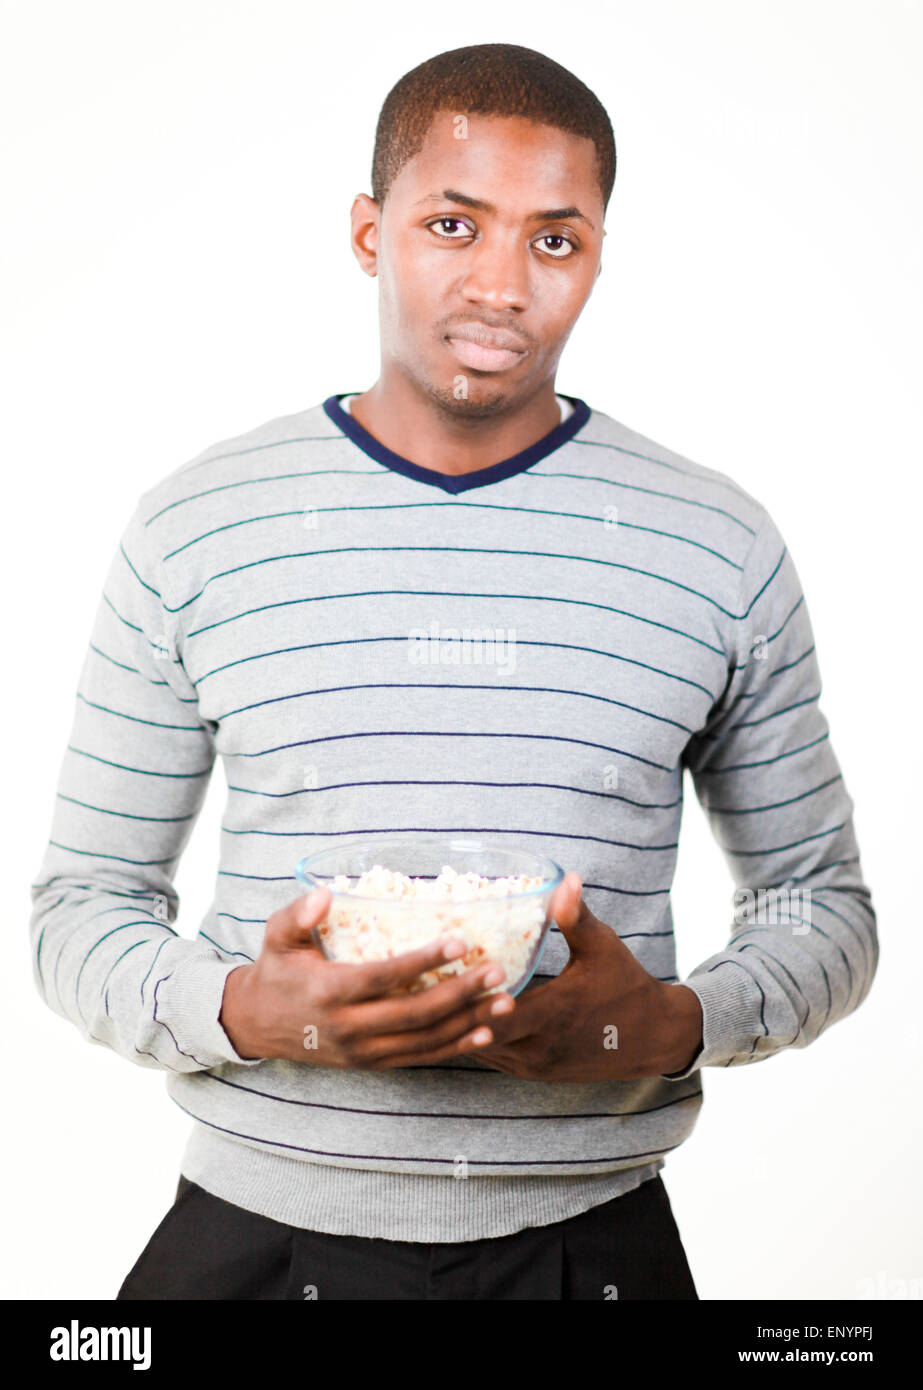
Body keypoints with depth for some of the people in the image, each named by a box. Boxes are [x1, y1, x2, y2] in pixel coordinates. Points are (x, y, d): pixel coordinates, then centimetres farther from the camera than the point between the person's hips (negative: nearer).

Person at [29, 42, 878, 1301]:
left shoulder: (719, 549, -2)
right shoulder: (193, 531, -3)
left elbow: (823, 903, 6)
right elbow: (81, 906, 2)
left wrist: (676, 1023, -14)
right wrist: (245, 1010, -17)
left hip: (588, 1237, 1)